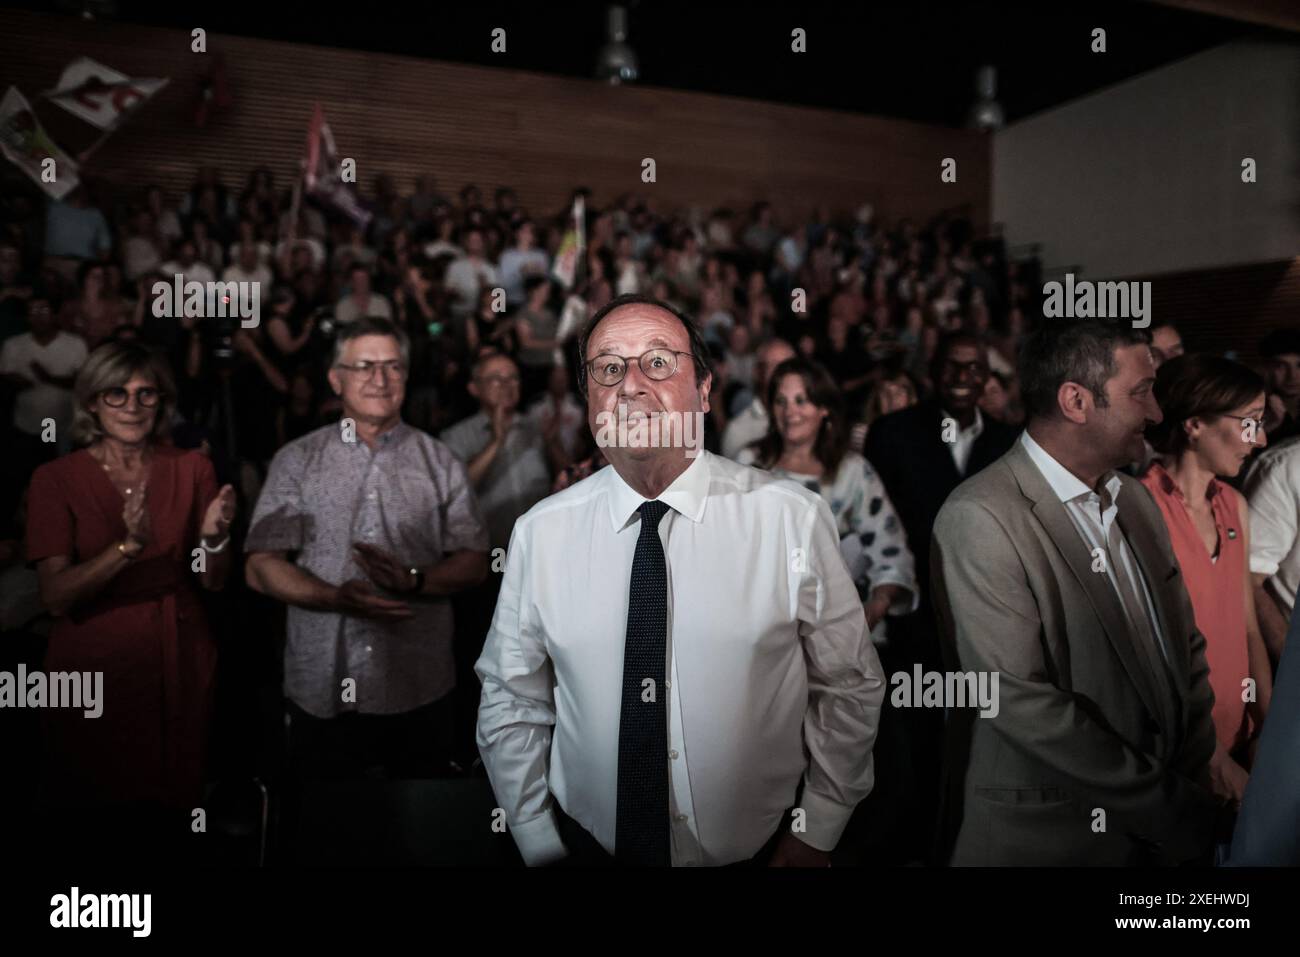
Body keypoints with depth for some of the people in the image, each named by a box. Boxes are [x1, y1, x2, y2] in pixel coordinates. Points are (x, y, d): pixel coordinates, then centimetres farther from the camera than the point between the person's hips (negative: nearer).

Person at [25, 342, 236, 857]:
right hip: (93, 669, -1)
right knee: (93, 820, 13)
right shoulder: (56, 479, -5)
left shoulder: (191, 469, 0)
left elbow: (213, 583, -2)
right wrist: (129, 545, -30)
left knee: (175, 807, 14)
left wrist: (214, 536, -23)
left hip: (179, 667, 2)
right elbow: (56, 596, -15)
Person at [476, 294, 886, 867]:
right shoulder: (540, 533, -10)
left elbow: (849, 688, -5)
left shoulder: (793, 518, -14)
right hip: (591, 847, 1)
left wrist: (817, 832, -5)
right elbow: (512, 705, -2)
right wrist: (541, 847, -3)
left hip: (761, 849, 0)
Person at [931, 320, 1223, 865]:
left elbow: (1187, 646, 11)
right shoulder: (981, 518, -19)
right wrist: (1173, 810, -16)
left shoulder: (1137, 502, 7)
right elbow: (1020, 701, -23)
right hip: (1041, 835, -7)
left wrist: (1195, 775, -2)